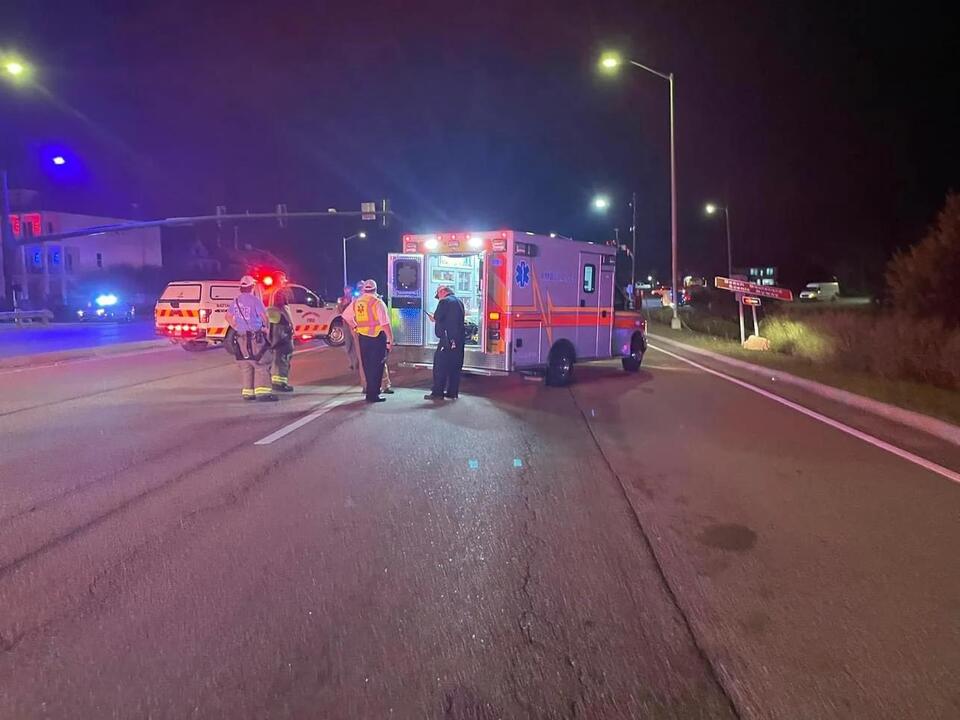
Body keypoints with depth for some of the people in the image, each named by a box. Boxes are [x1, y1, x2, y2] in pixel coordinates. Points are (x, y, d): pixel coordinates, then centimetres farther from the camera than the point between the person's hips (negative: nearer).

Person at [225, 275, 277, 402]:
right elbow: (265, 317, -15)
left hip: (240, 338, 7)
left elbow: (228, 316, 20)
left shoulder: (236, 301, 12)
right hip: (254, 338, -7)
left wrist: (236, 328, 18)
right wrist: (265, 327, 2)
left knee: (245, 367, 11)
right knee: (262, 365, -6)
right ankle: (262, 392, -14)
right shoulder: (255, 300, -11)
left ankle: (247, 392, 14)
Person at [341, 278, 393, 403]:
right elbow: (385, 324, -16)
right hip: (377, 337, -5)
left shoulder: (356, 302, 5)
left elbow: (346, 317, 15)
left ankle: (369, 390, 23)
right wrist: (390, 340, -12)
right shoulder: (377, 302, -13)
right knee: (377, 366, 2)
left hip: (362, 337, 5)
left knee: (367, 365, 15)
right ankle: (373, 394, 3)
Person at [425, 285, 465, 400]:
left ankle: (438, 392, -3)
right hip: (459, 338, 8)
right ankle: (453, 392, 14)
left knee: (440, 365, -3)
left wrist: (434, 317, 8)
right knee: (455, 366, 11)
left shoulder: (445, 301, -9)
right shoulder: (459, 301, 16)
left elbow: (437, 317, -15)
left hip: (447, 338, -8)